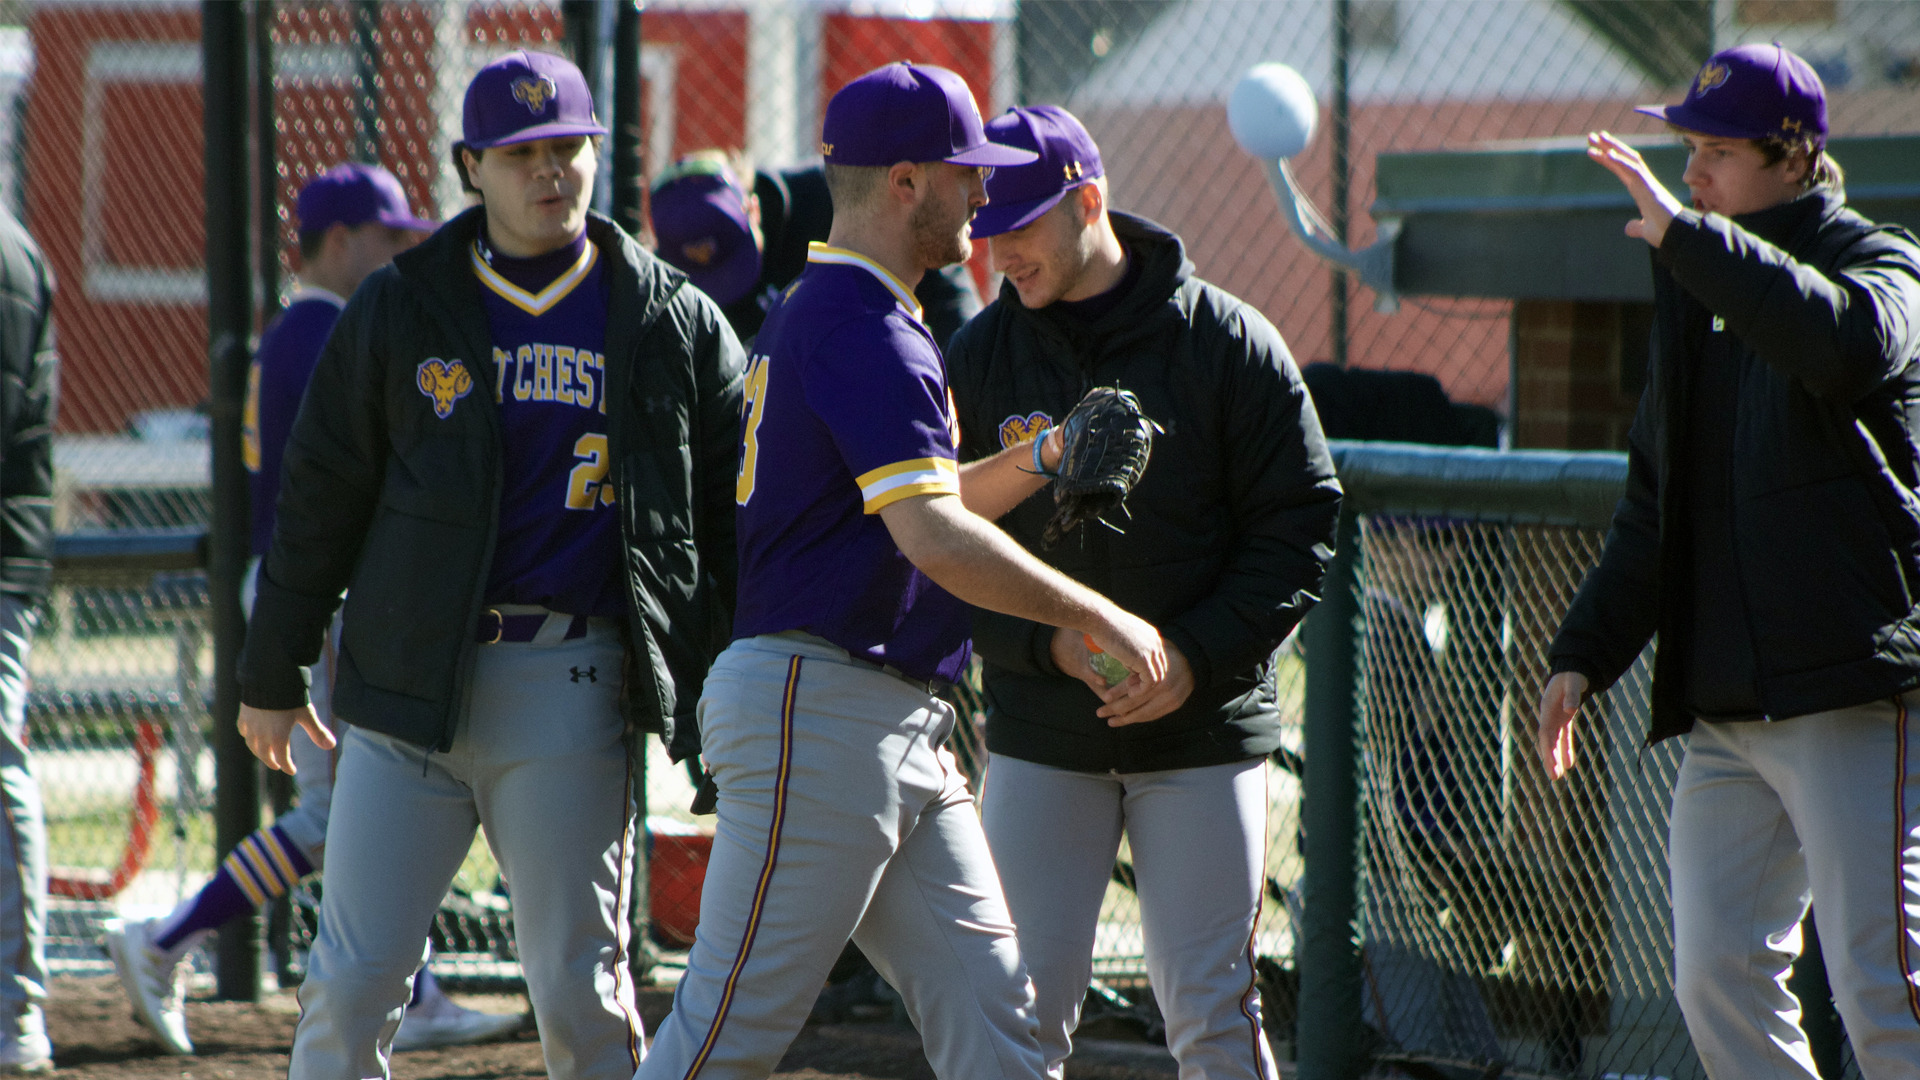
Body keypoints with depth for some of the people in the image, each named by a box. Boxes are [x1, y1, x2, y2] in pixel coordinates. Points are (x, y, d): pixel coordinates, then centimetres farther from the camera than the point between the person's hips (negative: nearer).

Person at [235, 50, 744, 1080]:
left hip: (572, 690, -1)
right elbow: (321, 495, 9)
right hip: (412, 682, 1)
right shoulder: (400, 306, 6)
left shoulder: (674, 322, 6)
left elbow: (735, 514, 9)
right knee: (352, 979, -1)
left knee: (580, 987, 2)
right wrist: (271, 676, 8)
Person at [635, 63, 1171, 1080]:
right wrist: (1098, 616, -15)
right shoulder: (862, 330, -14)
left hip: (903, 731, 11)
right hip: (815, 703, -11)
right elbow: (936, 540, -23)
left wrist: (1034, 462, 14)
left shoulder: (812, 313, 20)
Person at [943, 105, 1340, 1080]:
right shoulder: (978, 359, 3)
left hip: (1203, 732, -2)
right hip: (1038, 732, 2)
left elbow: (1301, 522, -2)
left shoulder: (1228, 343, -3)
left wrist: (1199, 656, -14)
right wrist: (1050, 641, -14)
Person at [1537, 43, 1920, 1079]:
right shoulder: (1695, 293, 18)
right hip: (1723, 714, 8)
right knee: (1718, 982, 3)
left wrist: (1685, 235, -30)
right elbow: (1655, 505, 24)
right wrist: (1586, 651, 14)